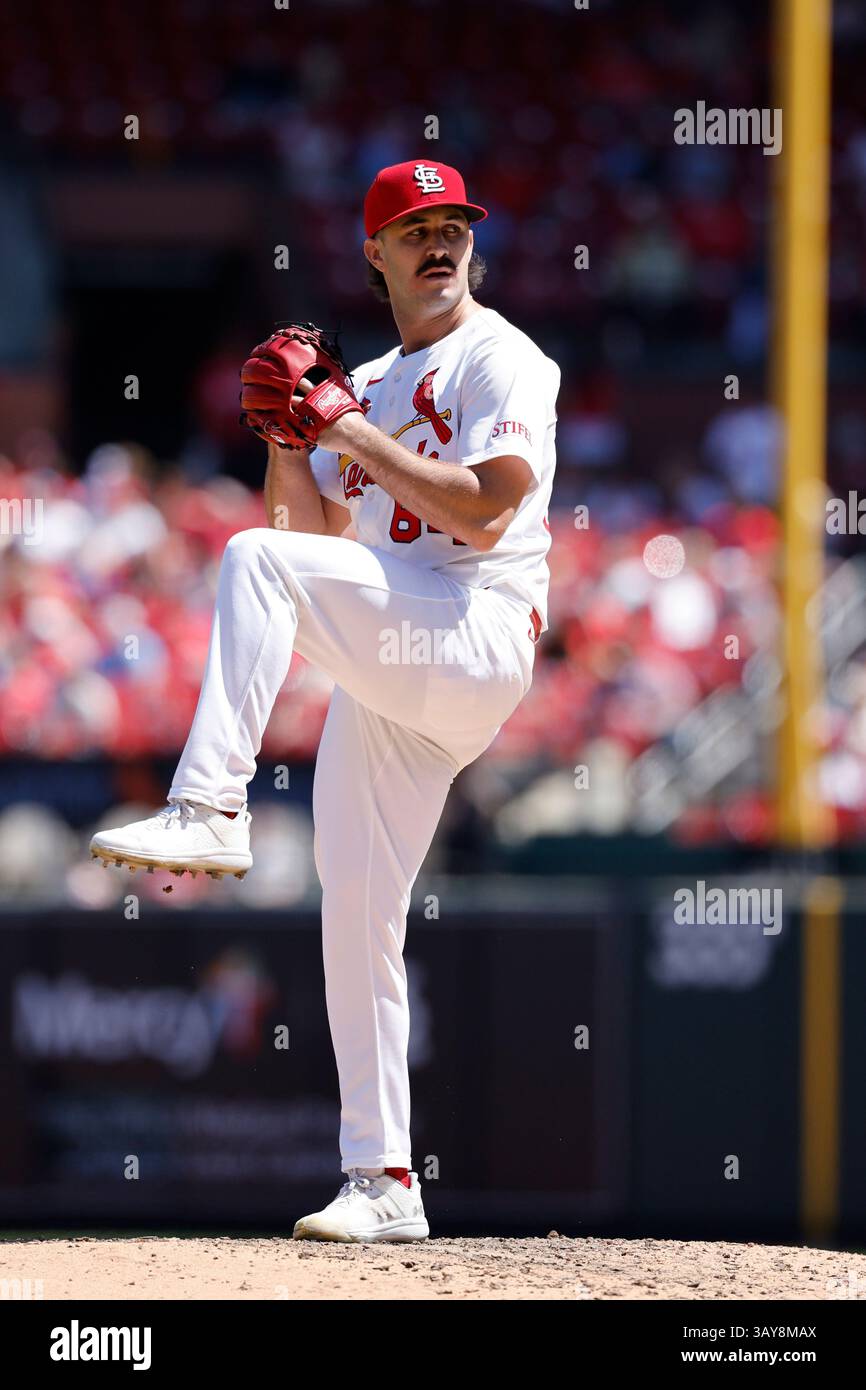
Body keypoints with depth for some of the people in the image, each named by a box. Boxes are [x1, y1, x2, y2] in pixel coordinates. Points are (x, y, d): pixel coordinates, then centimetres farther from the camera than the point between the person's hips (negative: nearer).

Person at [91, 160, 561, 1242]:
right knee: (354, 914, 2)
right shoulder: (372, 385, 24)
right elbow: (312, 523, 21)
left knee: (255, 562, -27)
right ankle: (382, 1185, 6)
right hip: (385, 674, 8)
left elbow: (484, 513, -15)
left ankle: (211, 810, -32)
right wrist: (288, 432, 5)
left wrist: (356, 435, -11)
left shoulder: (501, 361, 0)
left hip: (478, 640, -8)